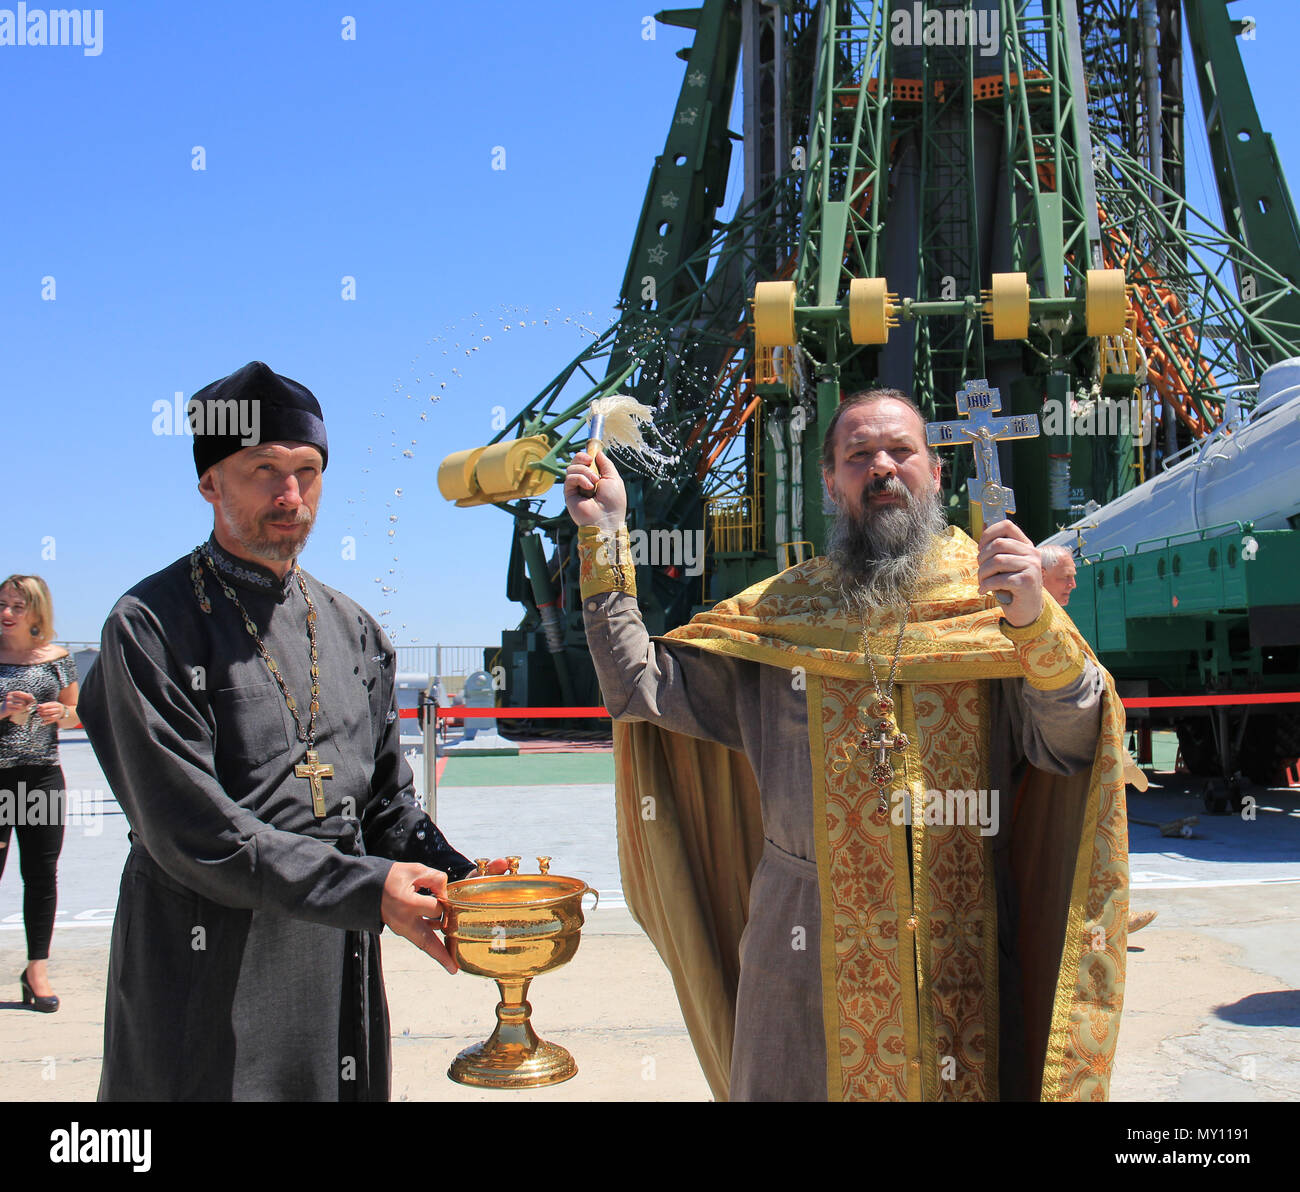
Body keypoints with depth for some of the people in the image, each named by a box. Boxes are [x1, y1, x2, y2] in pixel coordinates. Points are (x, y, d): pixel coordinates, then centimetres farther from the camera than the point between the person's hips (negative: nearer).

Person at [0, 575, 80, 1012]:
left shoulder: (57, 658, 5)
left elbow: (75, 713, 16)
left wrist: (60, 713, -5)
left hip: (44, 776, 2)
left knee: (42, 875, 5)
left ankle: (37, 969, 15)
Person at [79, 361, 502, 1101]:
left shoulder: (353, 631, 10)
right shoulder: (152, 626, -9)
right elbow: (189, 830, -16)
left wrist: (459, 888, -6)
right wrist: (364, 888, -21)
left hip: (340, 970, 5)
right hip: (208, 981, -5)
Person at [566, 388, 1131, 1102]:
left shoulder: (991, 596, 0)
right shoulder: (777, 613, 6)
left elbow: (1069, 744, -12)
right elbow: (639, 686, 4)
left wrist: (1033, 622, -29)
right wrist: (604, 536, 3)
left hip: (960, 954, -1)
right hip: (807, 947, 1)